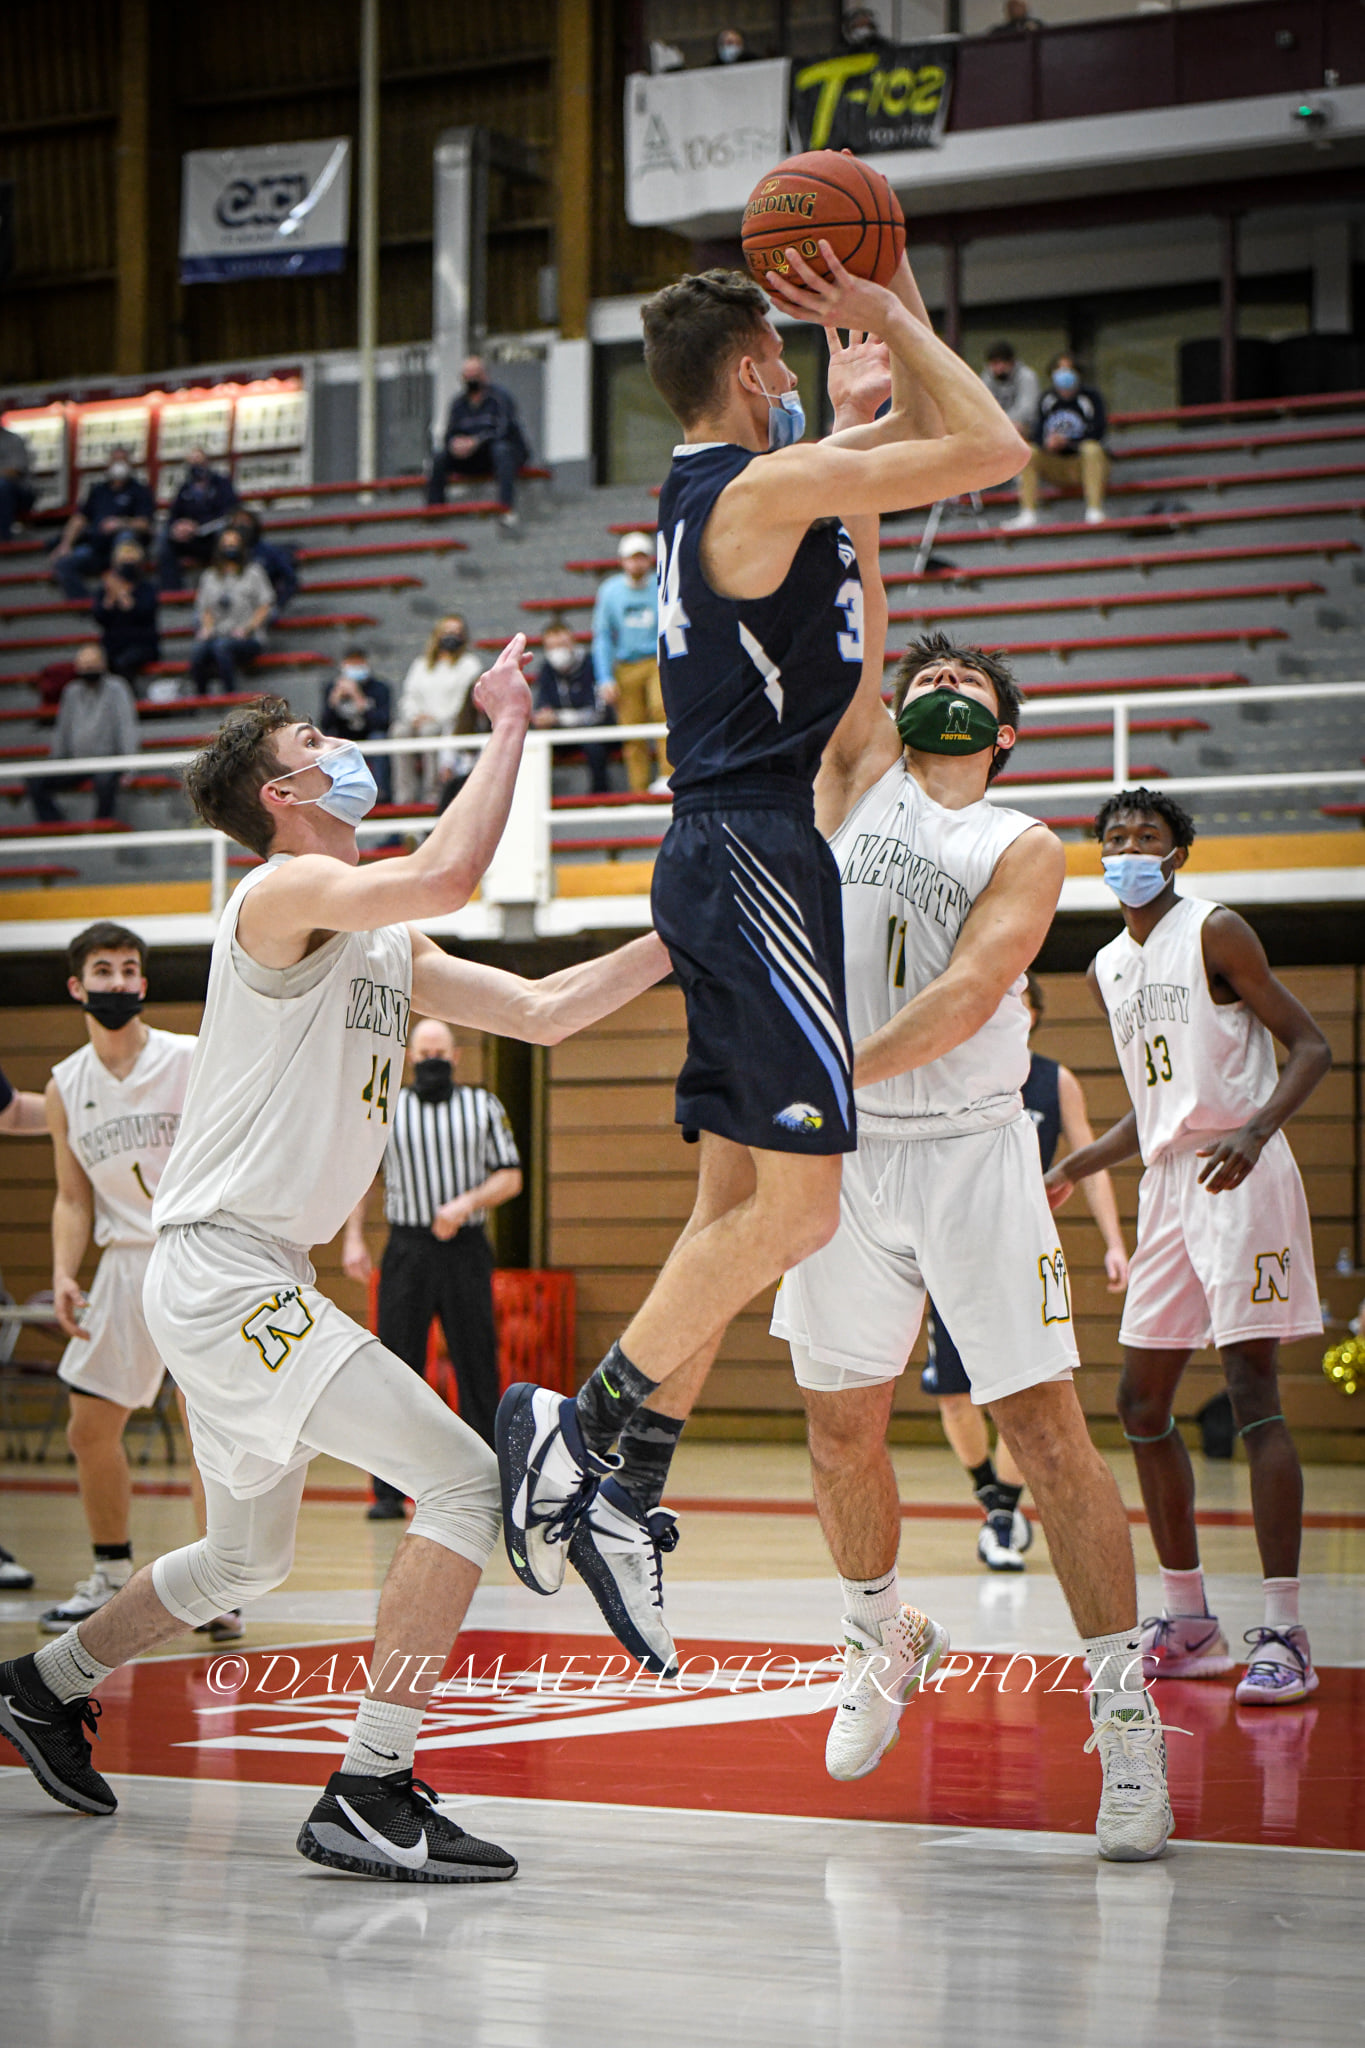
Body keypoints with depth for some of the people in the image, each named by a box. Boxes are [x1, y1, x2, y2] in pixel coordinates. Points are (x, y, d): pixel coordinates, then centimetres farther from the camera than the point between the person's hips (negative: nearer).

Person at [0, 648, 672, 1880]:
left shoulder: (387, 947, 17)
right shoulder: (287, 893, -11)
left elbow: (542, 1011, 16)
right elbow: (449, 875, -28)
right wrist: (507, 727, -17)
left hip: (252, 1281, 10)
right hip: (224, 1272, -10)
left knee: (246, 1562, 24)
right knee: (465, 1480, -16)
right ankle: (369, 1797, -17)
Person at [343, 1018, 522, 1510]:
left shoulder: (484, 1107, 8)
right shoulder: (384, 1110, 8)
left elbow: (510, 1177, 6)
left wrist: (467, 1204, -11)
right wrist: (353, 1238, 4)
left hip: (466, 1250, 0)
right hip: (407, 1250, 0)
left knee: (477, 1370, 2)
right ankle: (389, 1491, 1)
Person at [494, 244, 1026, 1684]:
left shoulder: (718, 487, 16)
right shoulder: (764, 487, -13)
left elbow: (909, 436, 33)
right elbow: (992, 449, -13)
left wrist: (889, 327, 22)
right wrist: (892, 321, -4)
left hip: (728, 855, 10)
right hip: (756, 850, -10)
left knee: (737, 1199, 9)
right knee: (799, 1199, -11)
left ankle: (626, 1496, 8)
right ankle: (581, 1429, -9)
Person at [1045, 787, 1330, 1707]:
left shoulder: (1216, 932, -6)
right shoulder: (1109, 968, 17)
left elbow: (1310, 1046, -9)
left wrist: (1257, 1131, -25)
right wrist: (1076, 1169, 21)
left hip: (1238, 1176, -8)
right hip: (1168, 1183, 8)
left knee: (1252, 1393, -14)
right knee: (1143, 1404, 8)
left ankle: (1286, 1634, -15)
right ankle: (1190, 1623, 18)